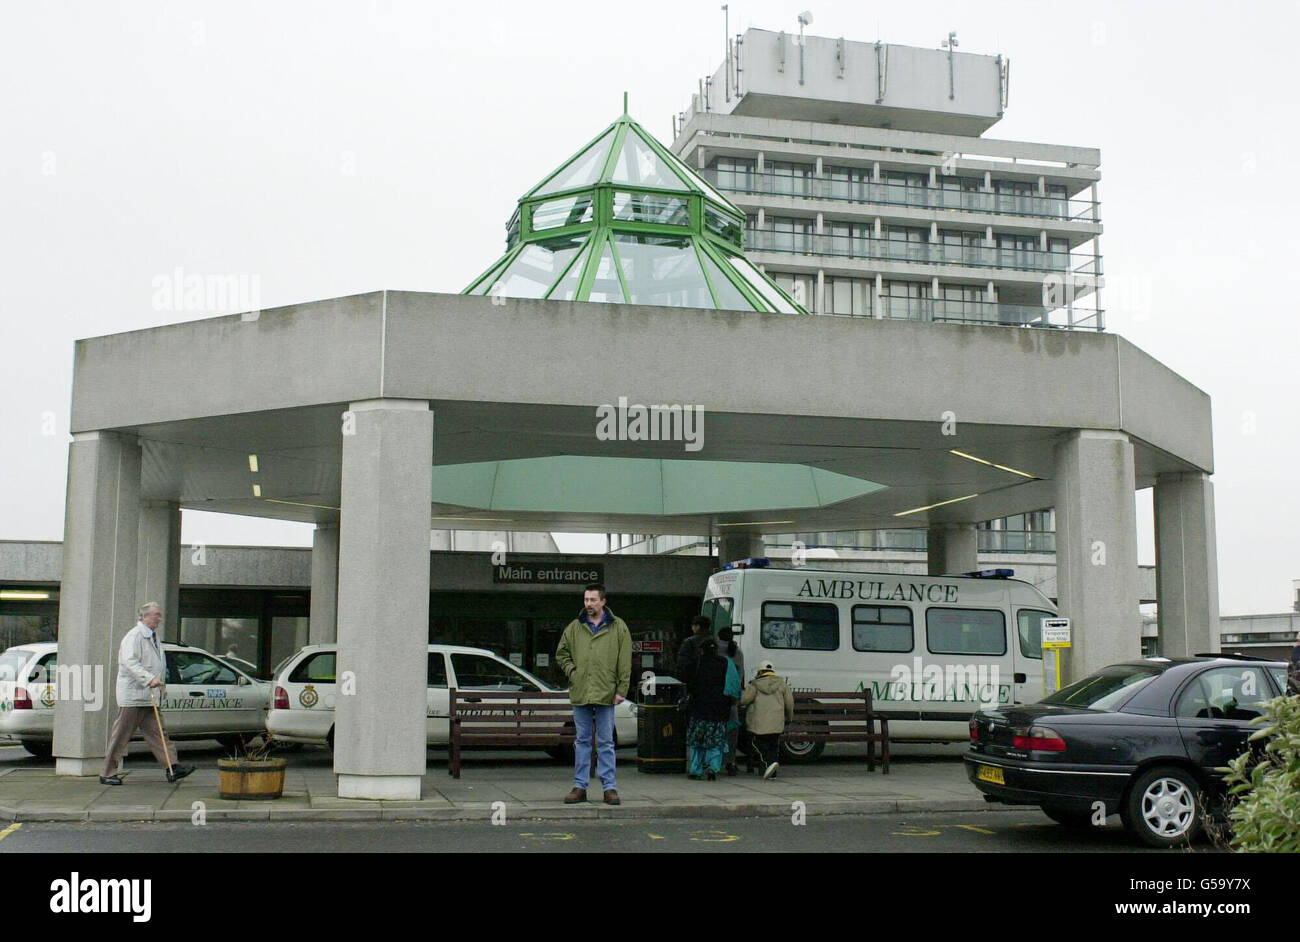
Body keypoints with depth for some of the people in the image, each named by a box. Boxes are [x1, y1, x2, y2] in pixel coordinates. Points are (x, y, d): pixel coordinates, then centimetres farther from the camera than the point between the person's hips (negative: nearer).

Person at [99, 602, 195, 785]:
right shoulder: (134, 636, -11)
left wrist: (162, 687, 24)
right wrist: (149, 679, -35)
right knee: (121, 735, -1)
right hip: (132, 696, -9)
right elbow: (130, 662, -25)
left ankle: (172, 768, -1)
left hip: (149, 697, 9)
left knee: (156, 733, 4)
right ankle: (107, 773, 8)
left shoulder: (154, 637, 18)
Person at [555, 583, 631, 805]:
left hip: (605, 694, -2)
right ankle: (580, 786, 14)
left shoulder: (617, 627, 3)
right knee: (582, 741, 9)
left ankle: (609, 787, 8)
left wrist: (621, 690, -5)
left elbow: (625, 662, 0)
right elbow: (561, 653, 20)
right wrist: (571, 671, 3)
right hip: (580, 694, 3)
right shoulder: (574, 627, 9)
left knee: (605, 742, 2)